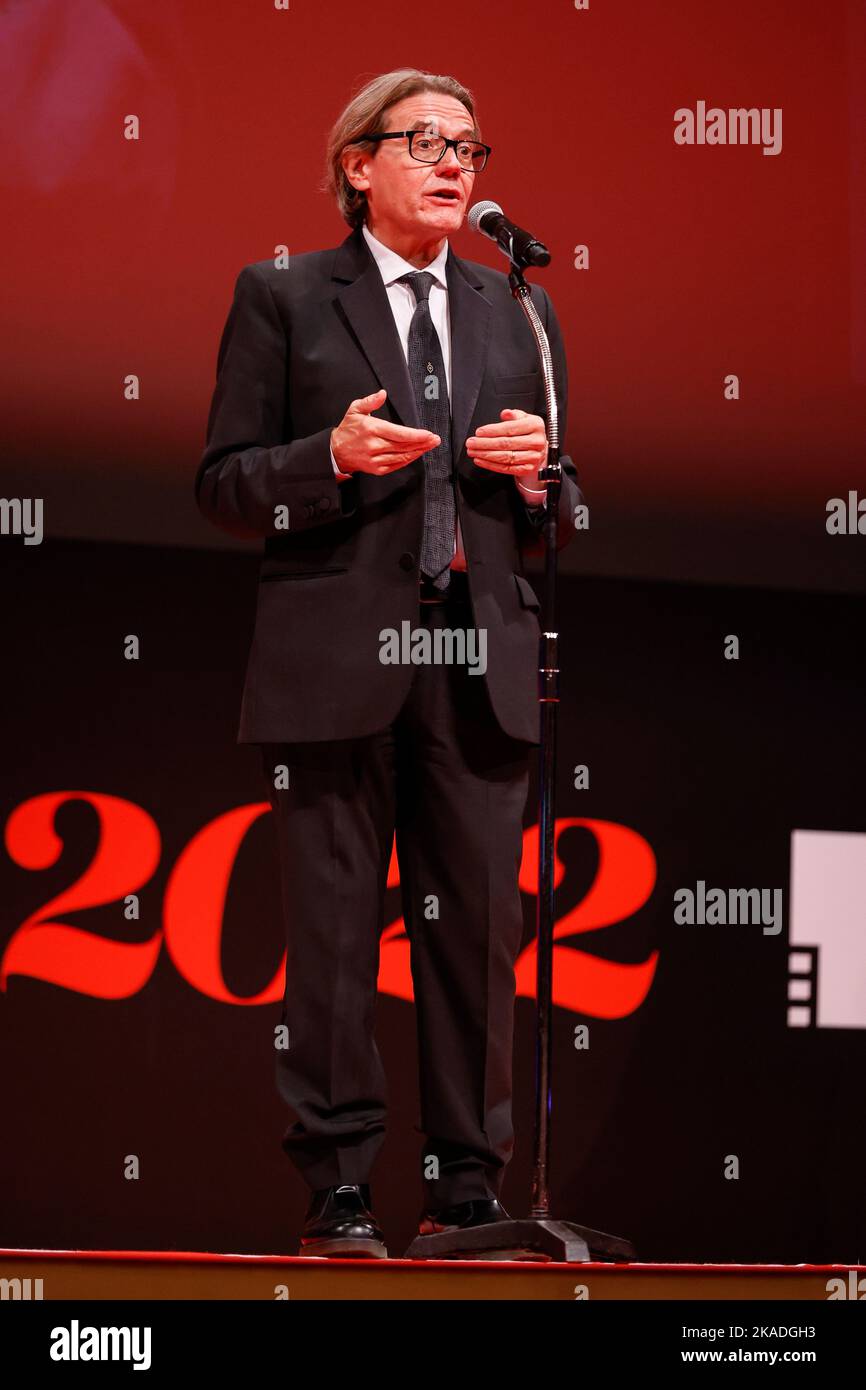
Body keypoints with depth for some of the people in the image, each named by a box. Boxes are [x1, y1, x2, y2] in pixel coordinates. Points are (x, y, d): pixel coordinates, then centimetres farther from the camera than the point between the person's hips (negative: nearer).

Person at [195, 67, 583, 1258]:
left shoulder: (517, 316, 18)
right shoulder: (283, 300, 7)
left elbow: (564, 517, 20)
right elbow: (223, 487, 3)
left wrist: (538, 473, -2)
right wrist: (332, 459, -13)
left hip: (479, 665, 3)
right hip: (336, 659, -3)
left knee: (479, 926, 2)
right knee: (332, 927, -2)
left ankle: (468, 1184, 9)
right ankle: (339, 1185, 3)